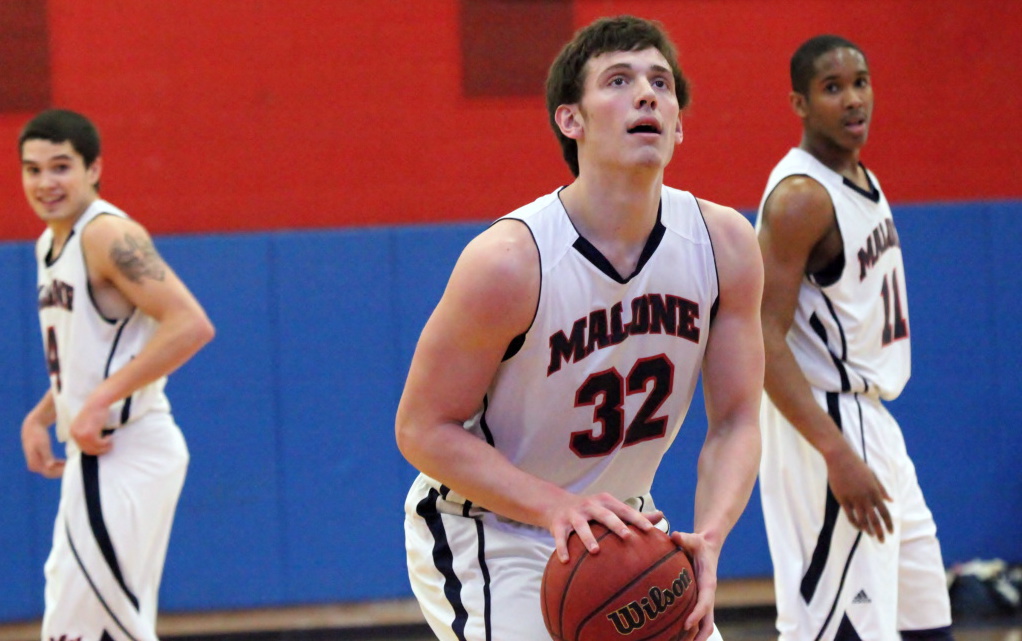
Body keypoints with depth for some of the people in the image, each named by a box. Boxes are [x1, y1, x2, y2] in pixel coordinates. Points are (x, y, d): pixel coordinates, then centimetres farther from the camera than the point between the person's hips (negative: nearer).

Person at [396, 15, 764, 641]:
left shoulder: (724, 243, -11)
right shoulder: (509, 260, -25)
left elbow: (736, 421, -6)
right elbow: (423, 428, -19)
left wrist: (708, 539, -25)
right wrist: (556, 506, -32)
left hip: (622, 523, 6)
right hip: (486, 536, -6)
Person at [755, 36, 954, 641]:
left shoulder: (863, 179, 13)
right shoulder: (801, 198, -17)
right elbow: (764, 341, -23)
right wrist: (837, 453, -30)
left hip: (875, 424, 10)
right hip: (826, 426, -10)